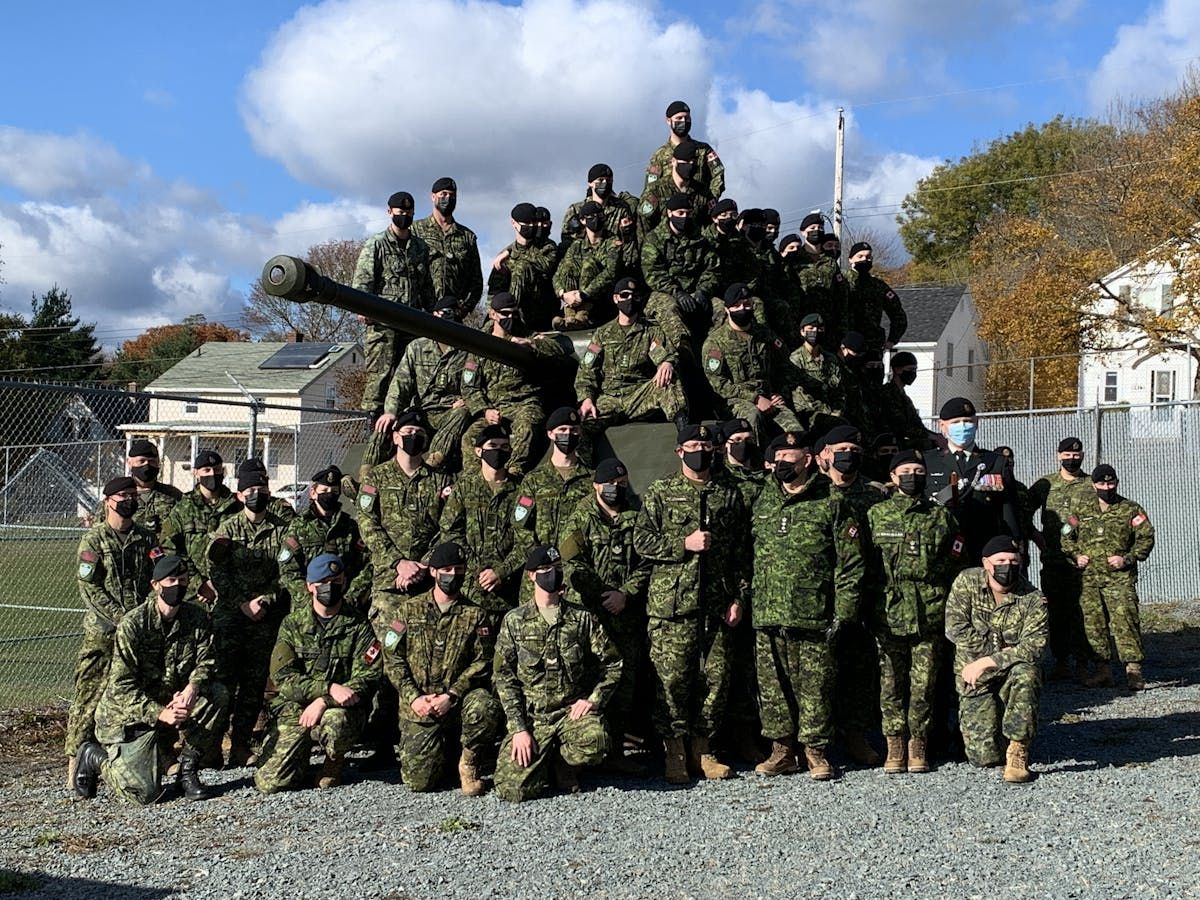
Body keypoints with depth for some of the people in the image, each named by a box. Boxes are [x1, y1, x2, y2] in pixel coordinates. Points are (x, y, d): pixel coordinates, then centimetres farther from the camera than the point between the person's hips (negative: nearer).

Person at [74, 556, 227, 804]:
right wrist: (159, 714, -30)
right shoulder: (133, 623, -18)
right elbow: (121, 687, -20)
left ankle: (187, 770, -7)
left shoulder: (196, 618, -3)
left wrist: (192, 688, -30)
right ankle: (95, 758, 15)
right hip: (127, 715, -5)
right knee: (145, 792, -17)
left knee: (217, 695, -21)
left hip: (172, 703, 5)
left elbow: (206, 662, -7)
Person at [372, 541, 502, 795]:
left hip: (461, 698, -1)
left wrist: (451, 696, -16)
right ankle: (442, 750, 27)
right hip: (418, 705, 1)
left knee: (486, 707, -36)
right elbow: (393, 660, 2)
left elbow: (483, 662, -3)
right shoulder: (407, 609, 6)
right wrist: (414, 698, -12)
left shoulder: (475, 615, 4)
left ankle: (469, 763, -7)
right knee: (418, 780, -9)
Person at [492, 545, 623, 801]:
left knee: (596, 741, -34)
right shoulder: (514, 621, 3)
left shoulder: (582, 619, 4)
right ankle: (544, 761, 18)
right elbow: (503, 677, 1)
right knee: (512, 789, -18)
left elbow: (612, 664, 7)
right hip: (530, 715, 0)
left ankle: (564, 763, 2)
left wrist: (594, 700, -8)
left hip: (572, 711, 0)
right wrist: (519, 728, -7)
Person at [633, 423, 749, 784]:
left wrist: (739, 597, 6)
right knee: (672, 678, -4)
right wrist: (685, 544, -12)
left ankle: (702, 751, 16)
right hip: (672, 603, -3)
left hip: (717, 604, 3)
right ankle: (675, 754, 6)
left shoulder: (729, 495, 13)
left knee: (716, 678, 4)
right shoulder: (660, 492, 5)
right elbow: (642, 541, -1)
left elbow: (742, 552, 13)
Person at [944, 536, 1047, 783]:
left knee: (1026, 673, -37)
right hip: (975, 680, 0)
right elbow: (955, 628, -12)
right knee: (985, 756, -11)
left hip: (1012, 672, 0)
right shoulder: (967, 582, -6)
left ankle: (1018, 753, -24)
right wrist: (1002, 650, -14)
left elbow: (1033, 647, -17)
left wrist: (986, 662, -23)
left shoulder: (1033, 599, -8)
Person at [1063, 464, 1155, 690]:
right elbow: (1067, 536, 21)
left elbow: (1146, 538, 2)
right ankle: (1102, 669, 12)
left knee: (1124, 620, -14)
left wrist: (1127, 559, -10)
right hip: (1089, 578, 4)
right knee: (1093, 623, 3)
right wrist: (1076, 555, 4)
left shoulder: (1131, 510, 4)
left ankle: (1133, 669, -11)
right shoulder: (1082, 511, 13)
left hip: (1120, 578, -4)